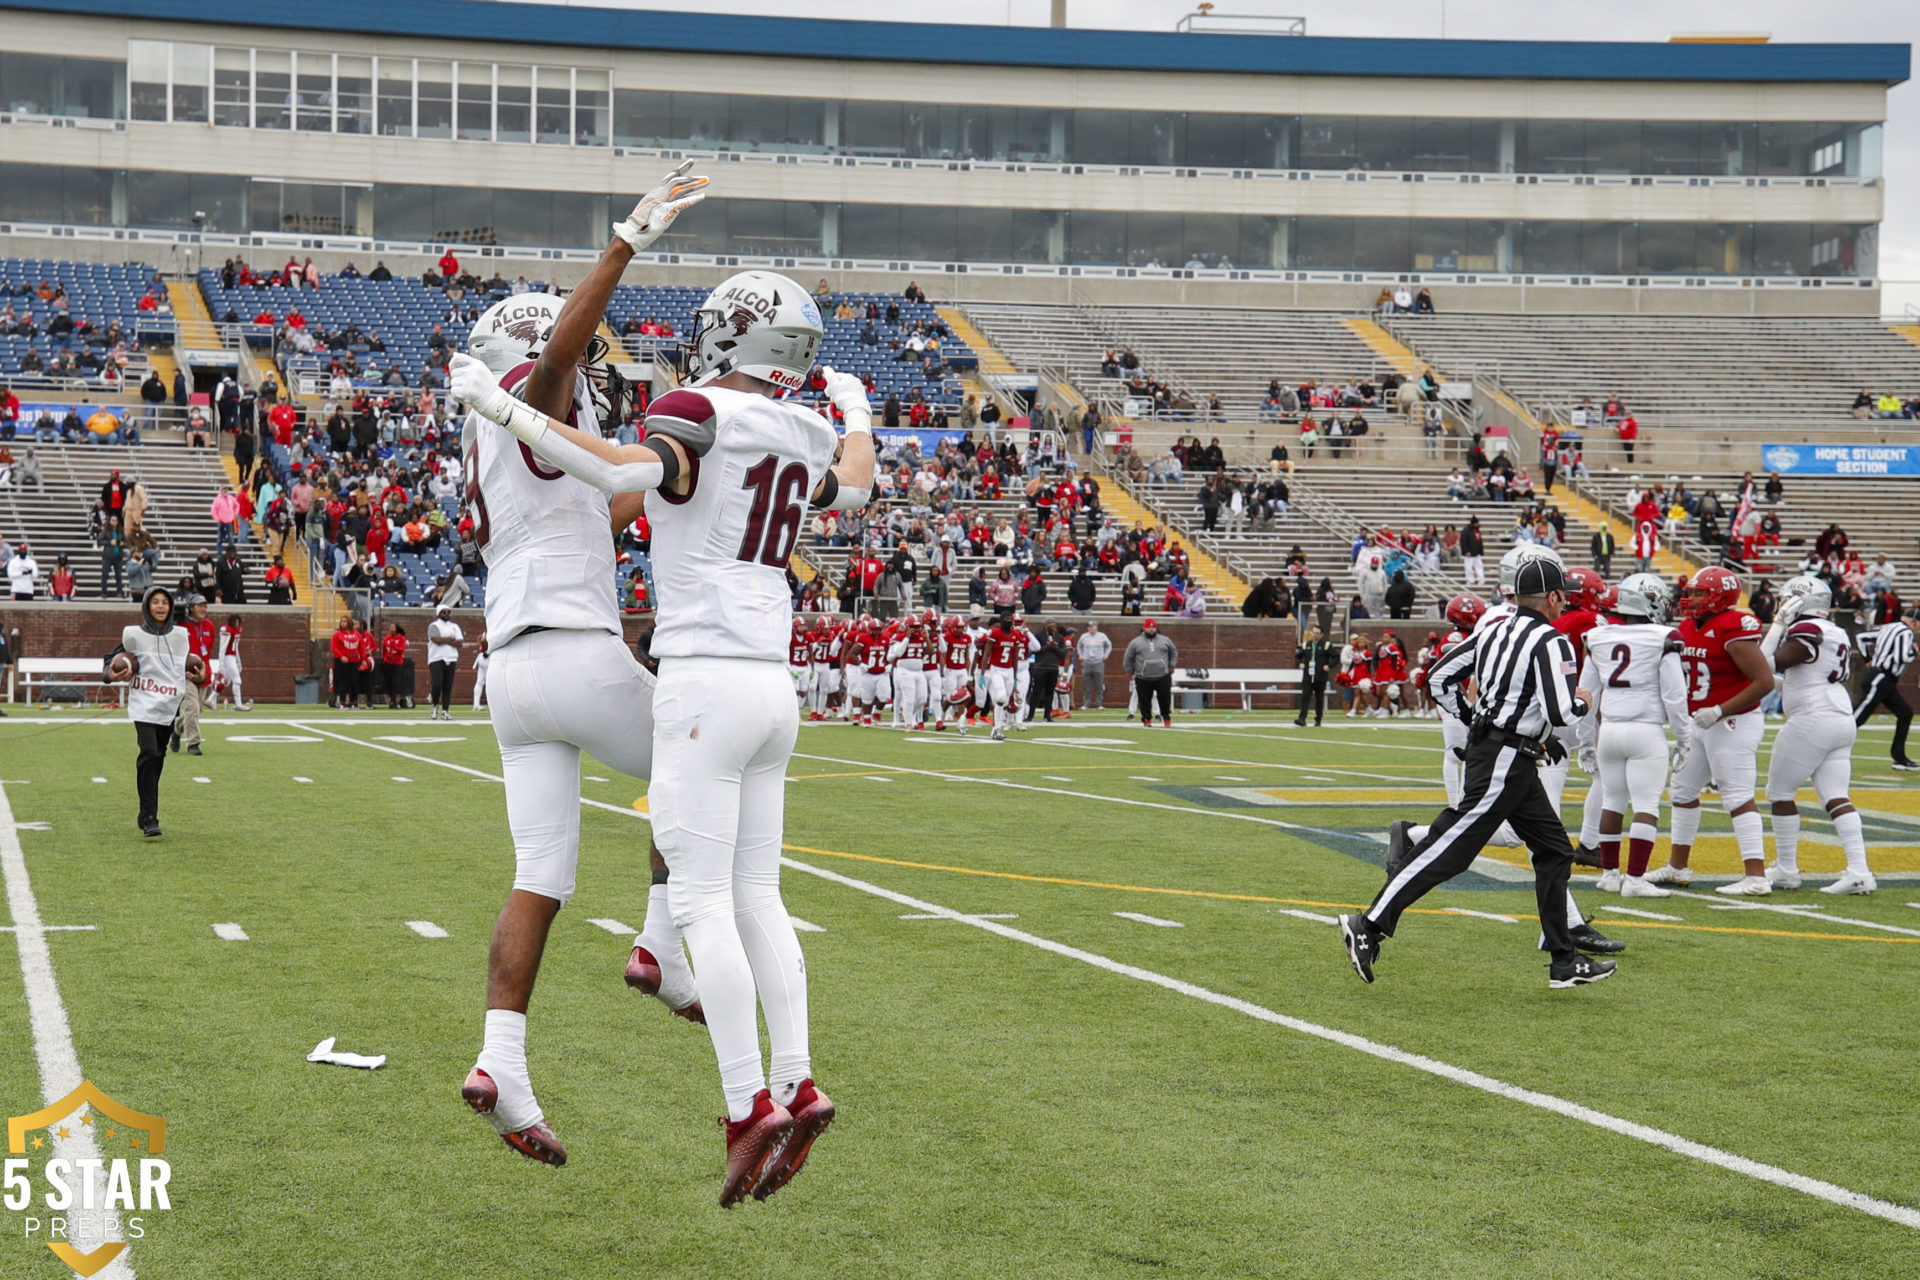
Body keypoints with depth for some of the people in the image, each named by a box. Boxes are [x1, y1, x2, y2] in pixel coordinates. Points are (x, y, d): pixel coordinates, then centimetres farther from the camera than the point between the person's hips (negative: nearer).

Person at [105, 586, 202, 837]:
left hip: (169, 706, 3)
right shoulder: (133, 635, 3)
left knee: (157, 758, 8)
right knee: (149, 754, -18)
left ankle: (147, 815, 25)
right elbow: (113, 658, 11)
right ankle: (149, 818, -18)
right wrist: (112, 673, -10)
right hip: (143, 705, -3)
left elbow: (189, 668, 23)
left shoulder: (180, 636, 11)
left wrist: (199, 676, 4)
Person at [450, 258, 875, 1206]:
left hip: (705, 682, -7)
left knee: (702, 902, -6)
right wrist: (856, 414, 52)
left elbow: (628, 474, -29)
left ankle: (750, 1106, -10)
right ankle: (797, 1084, 5)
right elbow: (853, 493, 33)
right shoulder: (806, 433, 11)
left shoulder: (701, 412, -10)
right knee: (756, 896, 11)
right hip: (772, 685, 7)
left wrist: (502, 408, -22)